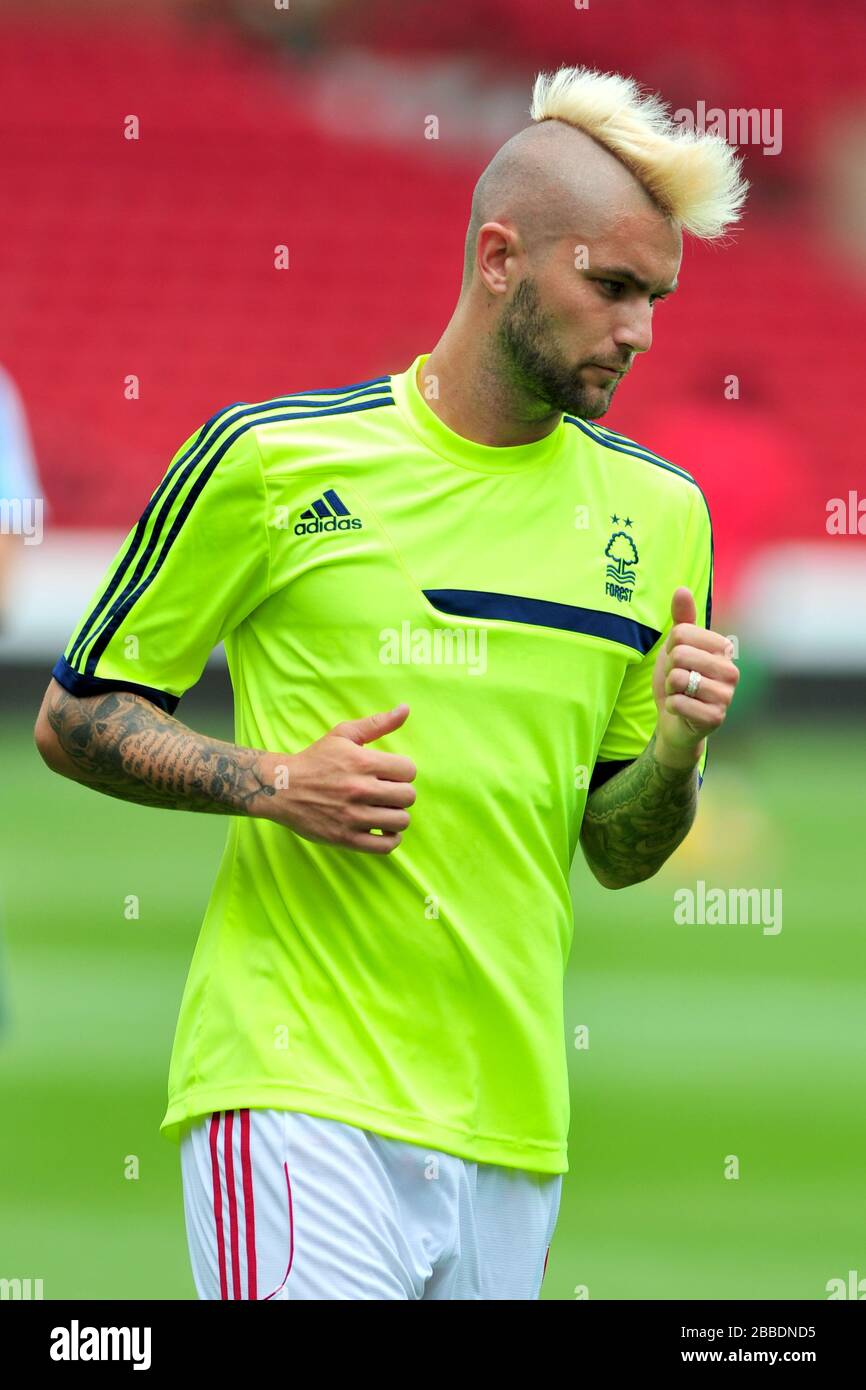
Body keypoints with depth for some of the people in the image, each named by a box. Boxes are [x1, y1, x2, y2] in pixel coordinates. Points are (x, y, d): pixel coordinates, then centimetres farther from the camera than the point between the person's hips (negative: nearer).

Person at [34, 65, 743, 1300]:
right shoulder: (269, 459, -2)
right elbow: (76, 715, 6)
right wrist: (271, 782, -10)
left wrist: (675, 753, -4)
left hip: (511, 1126, 5)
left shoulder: (660, 513, 11)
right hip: (294, 1090, -5)